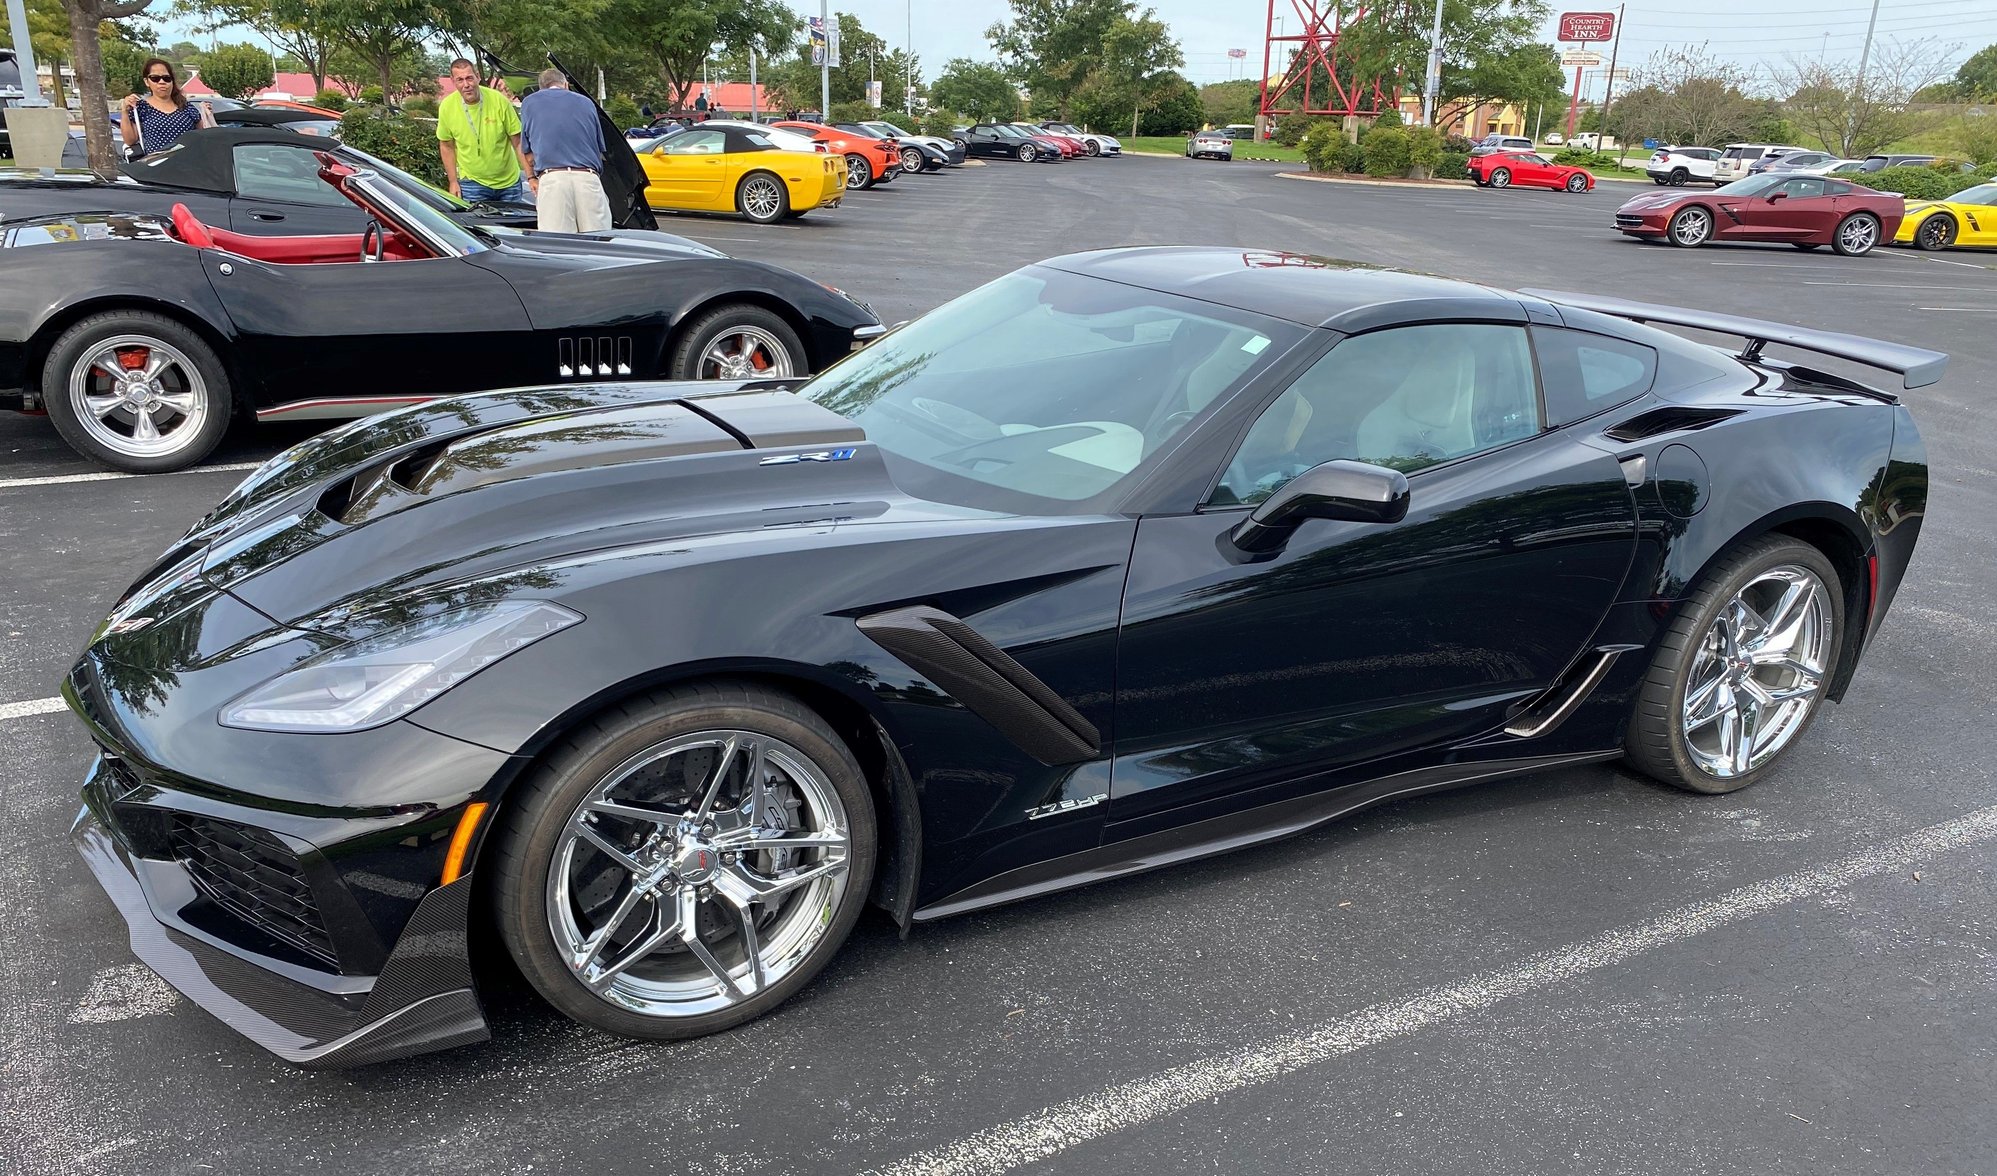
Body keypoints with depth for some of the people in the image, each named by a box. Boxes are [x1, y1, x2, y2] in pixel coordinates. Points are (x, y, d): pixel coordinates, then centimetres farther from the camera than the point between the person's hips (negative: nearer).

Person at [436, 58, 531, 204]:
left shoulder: (499, 100, -13)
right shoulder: (447, 107, -9)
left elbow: (518, 143, -9)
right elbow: (446, 146, 4)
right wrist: (453, 182, 1)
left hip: (509, 182, 0)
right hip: (472, 183, 0)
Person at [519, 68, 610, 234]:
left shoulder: (529, 103, 17)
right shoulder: (586, 102, 21)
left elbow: (529, 155, 17)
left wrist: (532, 178, 33)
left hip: (551, 178, -1)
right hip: (589, 178, 1)